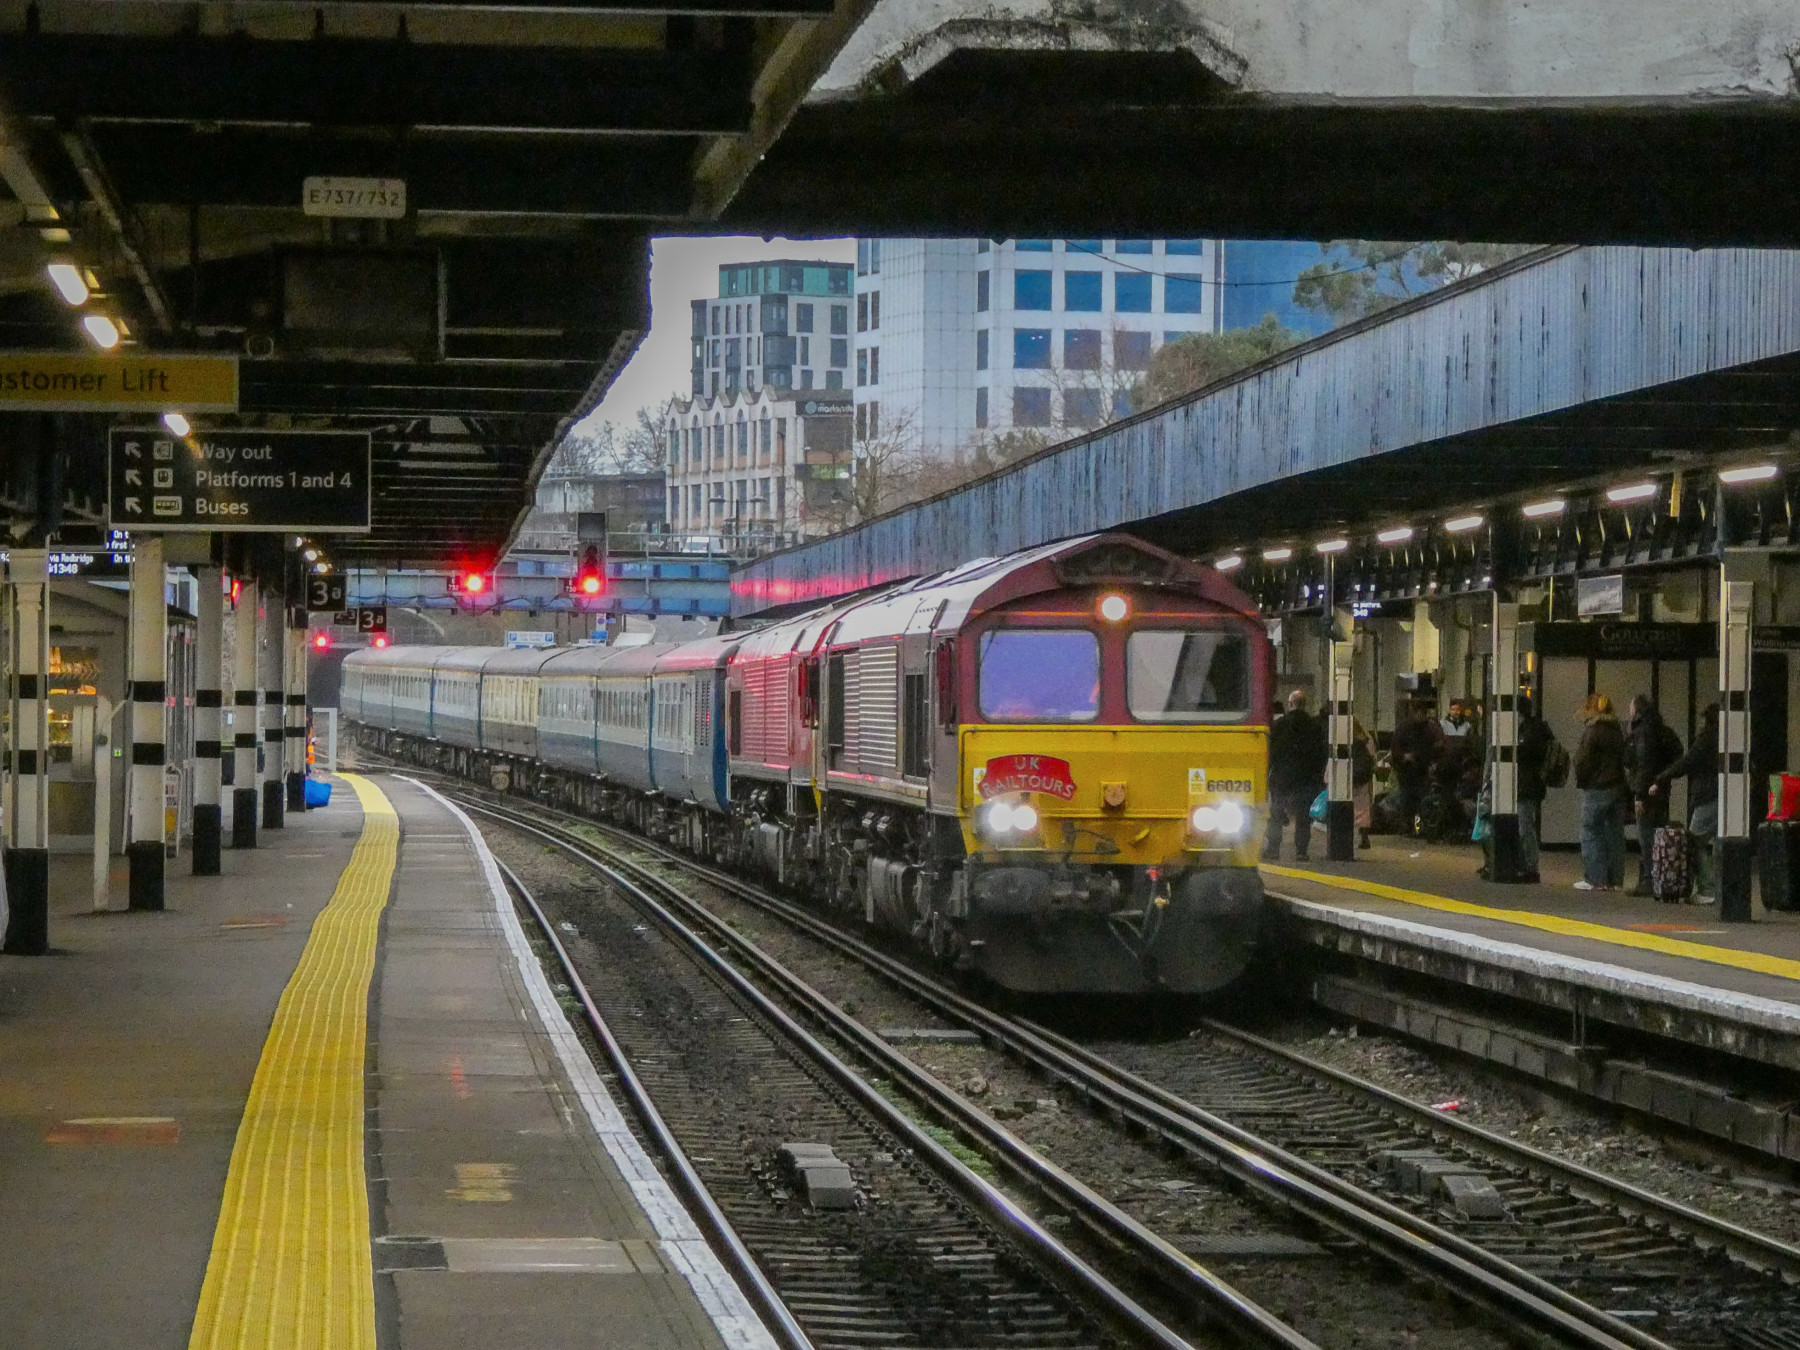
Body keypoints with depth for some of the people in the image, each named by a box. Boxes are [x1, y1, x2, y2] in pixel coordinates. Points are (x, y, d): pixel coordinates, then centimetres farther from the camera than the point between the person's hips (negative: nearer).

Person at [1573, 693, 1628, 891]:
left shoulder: (1592, 733, -13)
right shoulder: (1618, 733, 9)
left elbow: (1583, 762, -13)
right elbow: (1624, 759, 11)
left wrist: (1580, 781, 3)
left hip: (1596, 790, -7)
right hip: (1617, 788, 7)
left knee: (1591, 833, -1)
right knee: (1614, 834, 8)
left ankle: (1595, 879, -4)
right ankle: (1615, 879, 10)